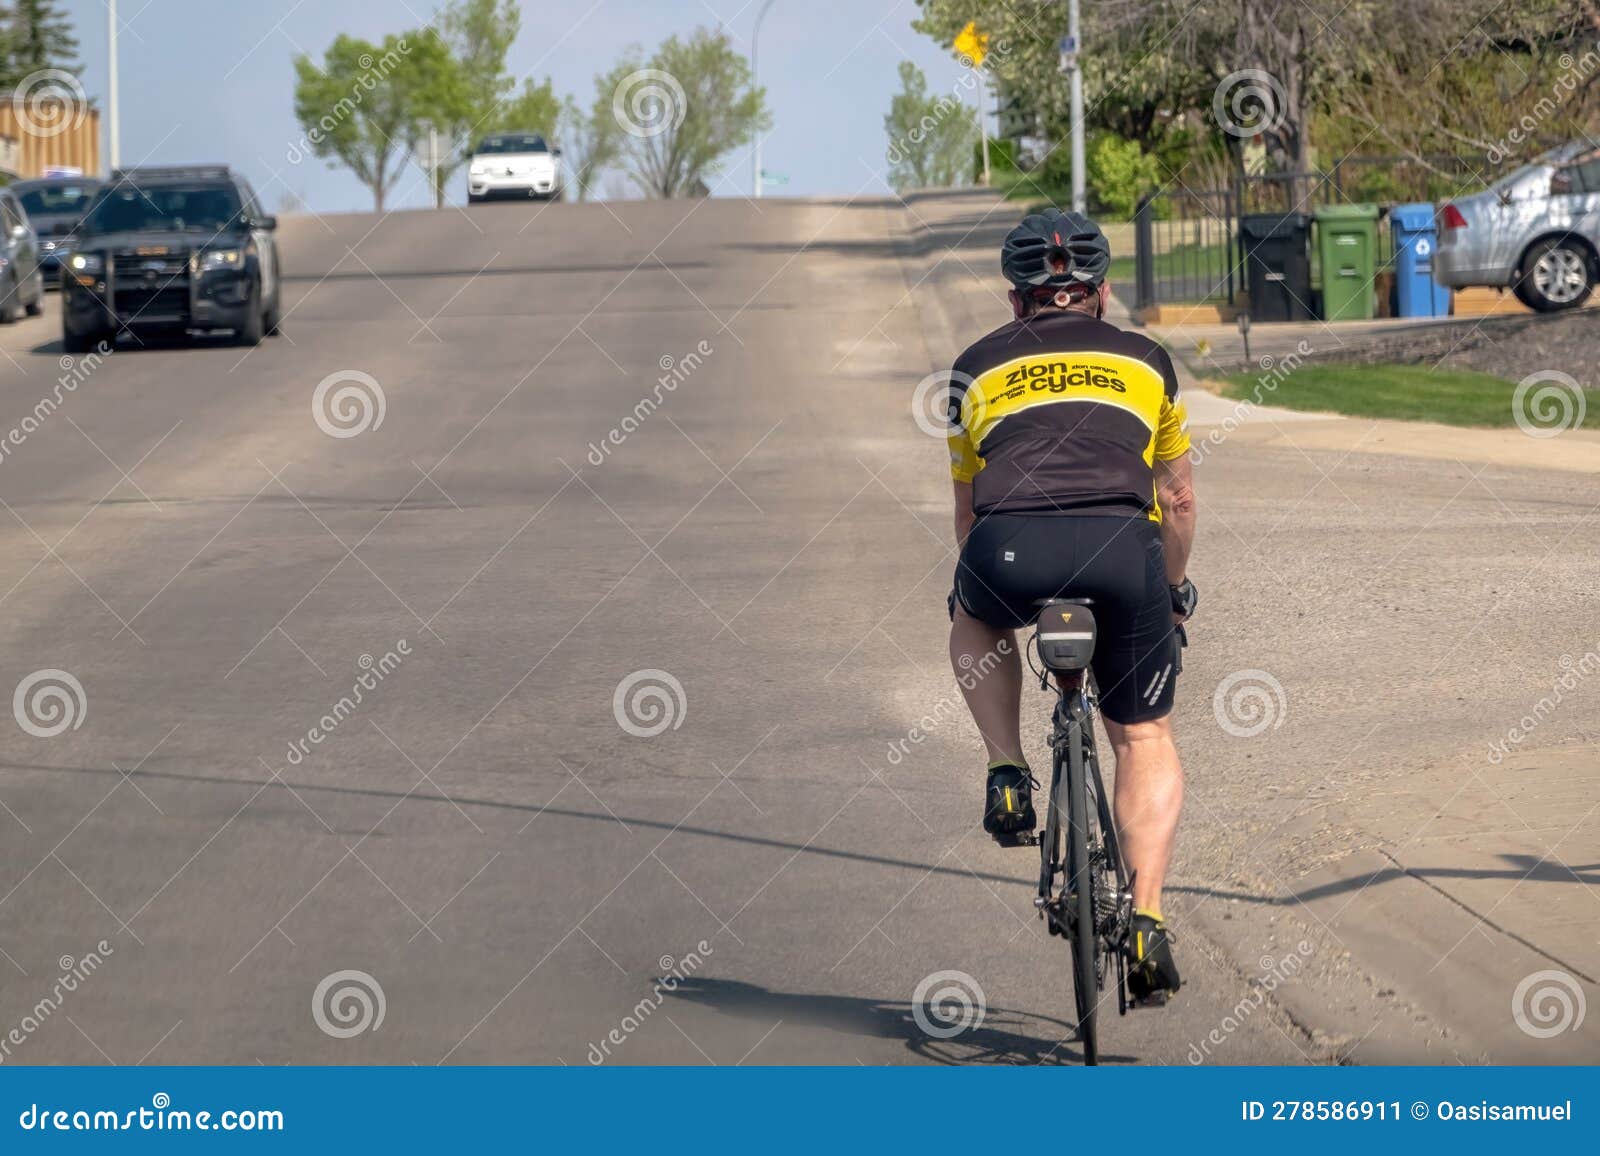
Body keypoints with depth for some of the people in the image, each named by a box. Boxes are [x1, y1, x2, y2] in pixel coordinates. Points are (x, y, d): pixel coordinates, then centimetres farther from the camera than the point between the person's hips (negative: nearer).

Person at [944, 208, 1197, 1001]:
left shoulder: (979, 364, 27)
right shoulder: (1143, 360, 28)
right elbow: (1178, 500, 35)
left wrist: (971, 587, 54)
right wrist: (1173, 591, 52)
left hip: (1011, 549, 0)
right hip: (1121, 547, 0)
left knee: (974, 623, 36)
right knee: (1144, 737, 18)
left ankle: (1008, 775, 17)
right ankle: (1145, 919, 2)